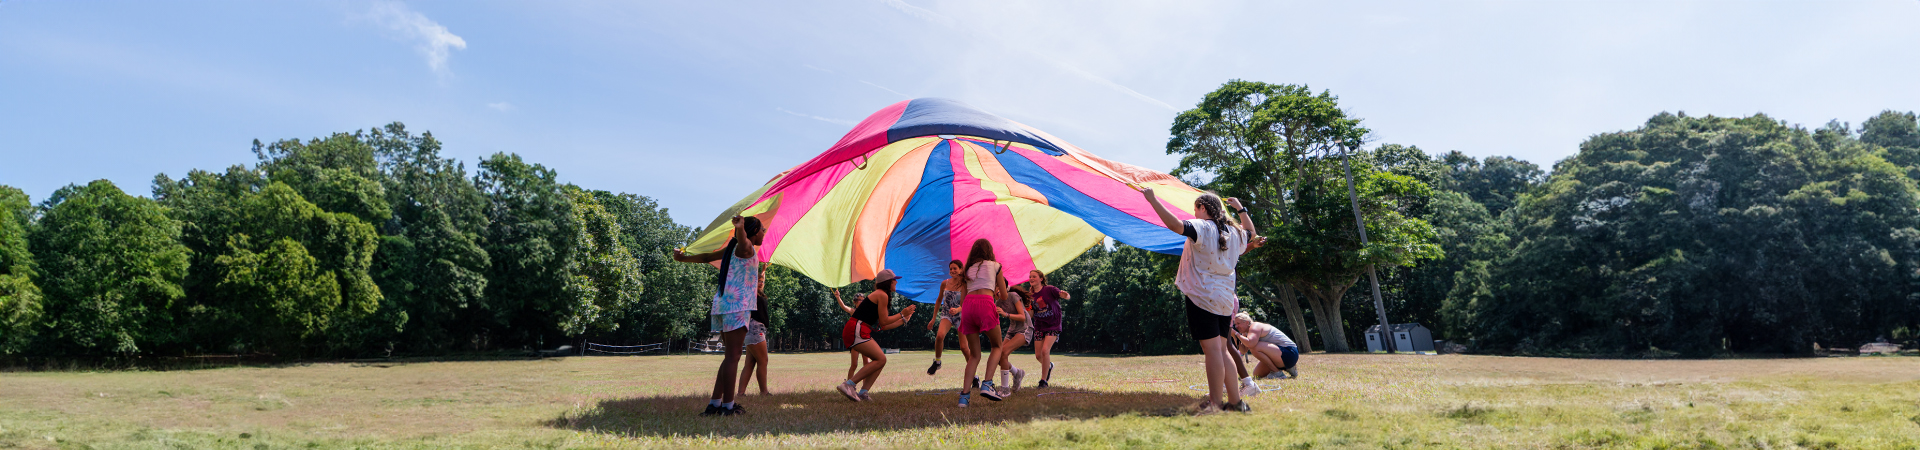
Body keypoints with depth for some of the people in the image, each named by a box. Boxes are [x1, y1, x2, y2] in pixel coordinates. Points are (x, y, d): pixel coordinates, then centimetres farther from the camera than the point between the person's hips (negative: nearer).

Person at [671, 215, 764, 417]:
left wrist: (684, 258, 46)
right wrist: (740, 229, -51)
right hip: (737, 305, -9)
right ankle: (728, 406, -9)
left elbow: (707, 257, 31)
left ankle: (715, 402, 10)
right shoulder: (746, 247, -3)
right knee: (733, 356, -9)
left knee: (732, 356, 13)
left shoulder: (732, 248, 23)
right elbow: (741, 239, -28)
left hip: (722, 303, 9)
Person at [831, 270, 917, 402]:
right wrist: (901, 314, 4)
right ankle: (848, 384, -20)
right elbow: (884, 321, -8)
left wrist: (903, 320, 29)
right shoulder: (882, 295, -6)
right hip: (856, 330, -10)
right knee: (880, 359, -14)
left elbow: (883, 326, 22)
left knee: (881, 359, 7)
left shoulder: (879, 295, 24)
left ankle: (863, 392, -3)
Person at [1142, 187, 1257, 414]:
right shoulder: (1234, 233, 14)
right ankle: (1235, 401, 15)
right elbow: (1250, 232, 37)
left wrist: (1152, 200, -22)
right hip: (1225, 298, 8)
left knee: (1212, 348, -9)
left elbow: (1175, 225, -26)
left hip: (1203, 297, -8)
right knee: (1222, 349, 13)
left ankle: (1215, 402, -8)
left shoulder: (1201, 227, -9)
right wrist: (1241, 209, 49)